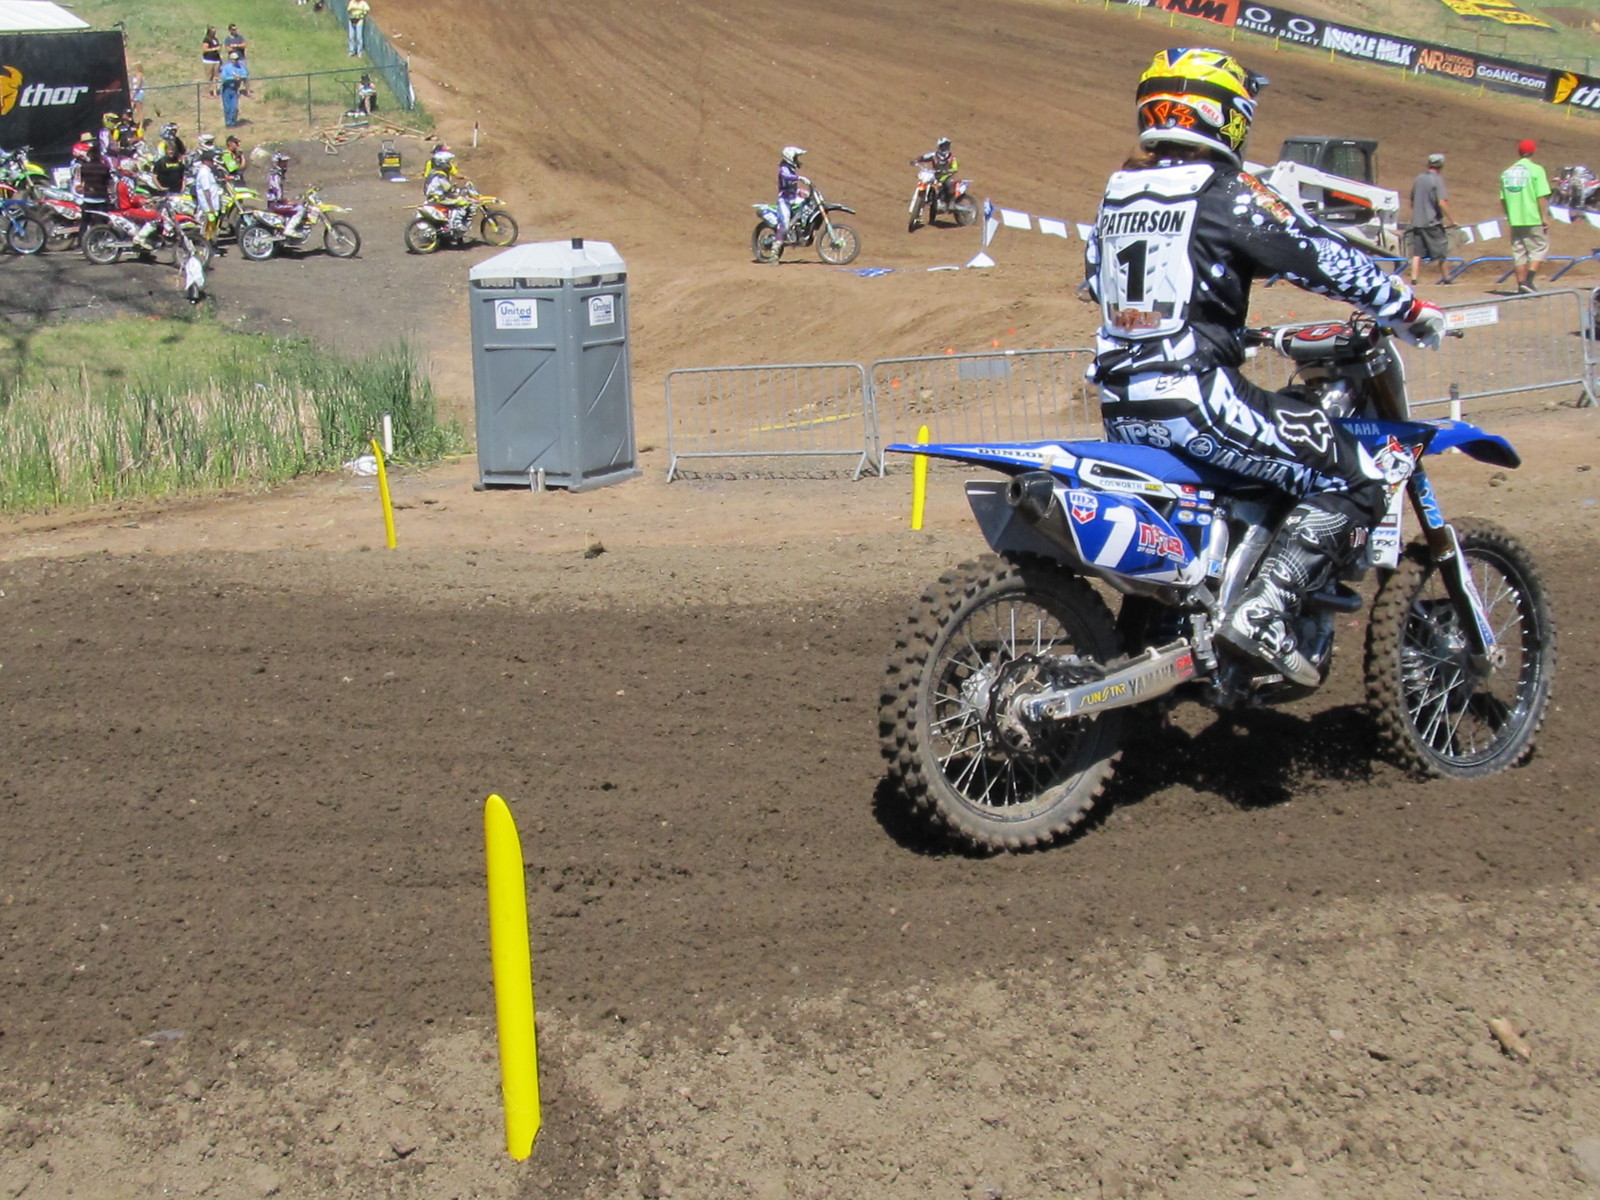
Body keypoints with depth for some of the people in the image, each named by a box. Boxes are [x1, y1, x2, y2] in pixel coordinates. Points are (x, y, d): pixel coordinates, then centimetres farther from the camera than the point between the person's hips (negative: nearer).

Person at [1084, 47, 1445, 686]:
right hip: (1193, 399, -8)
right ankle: (1262, 610, -16)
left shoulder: (1116, 193, 14)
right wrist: (1412, 311, 6)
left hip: (1120, 405, 8)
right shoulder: (1228, 194, -7)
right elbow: (1327, 260, -7)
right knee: (1354, 479, -3)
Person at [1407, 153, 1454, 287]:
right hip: (1433, 223, -5)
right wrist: (1451, 219, -13)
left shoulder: (1418, 179, 9)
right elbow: (1442, 202, -19)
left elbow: (1412, 202, 19)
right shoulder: (1437, 180, -10)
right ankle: (1445, 278, 16)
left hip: (1417, 222, 5)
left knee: (1417, 253, 3)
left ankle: (1414, 279, -7)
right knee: (1442, 252, 8)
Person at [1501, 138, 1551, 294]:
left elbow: (1503, 198, 10)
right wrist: (1544, 216, -9)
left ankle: (1521, 284, 9)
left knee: (1519, 252, 10)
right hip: (1534, 219, -5)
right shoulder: (1536, 169, -7)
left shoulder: (1507, 172, 9)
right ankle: (1529, 281, -11)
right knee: (1539, 248, 4)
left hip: (1515, 219, 5)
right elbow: (1540, 196, -12)